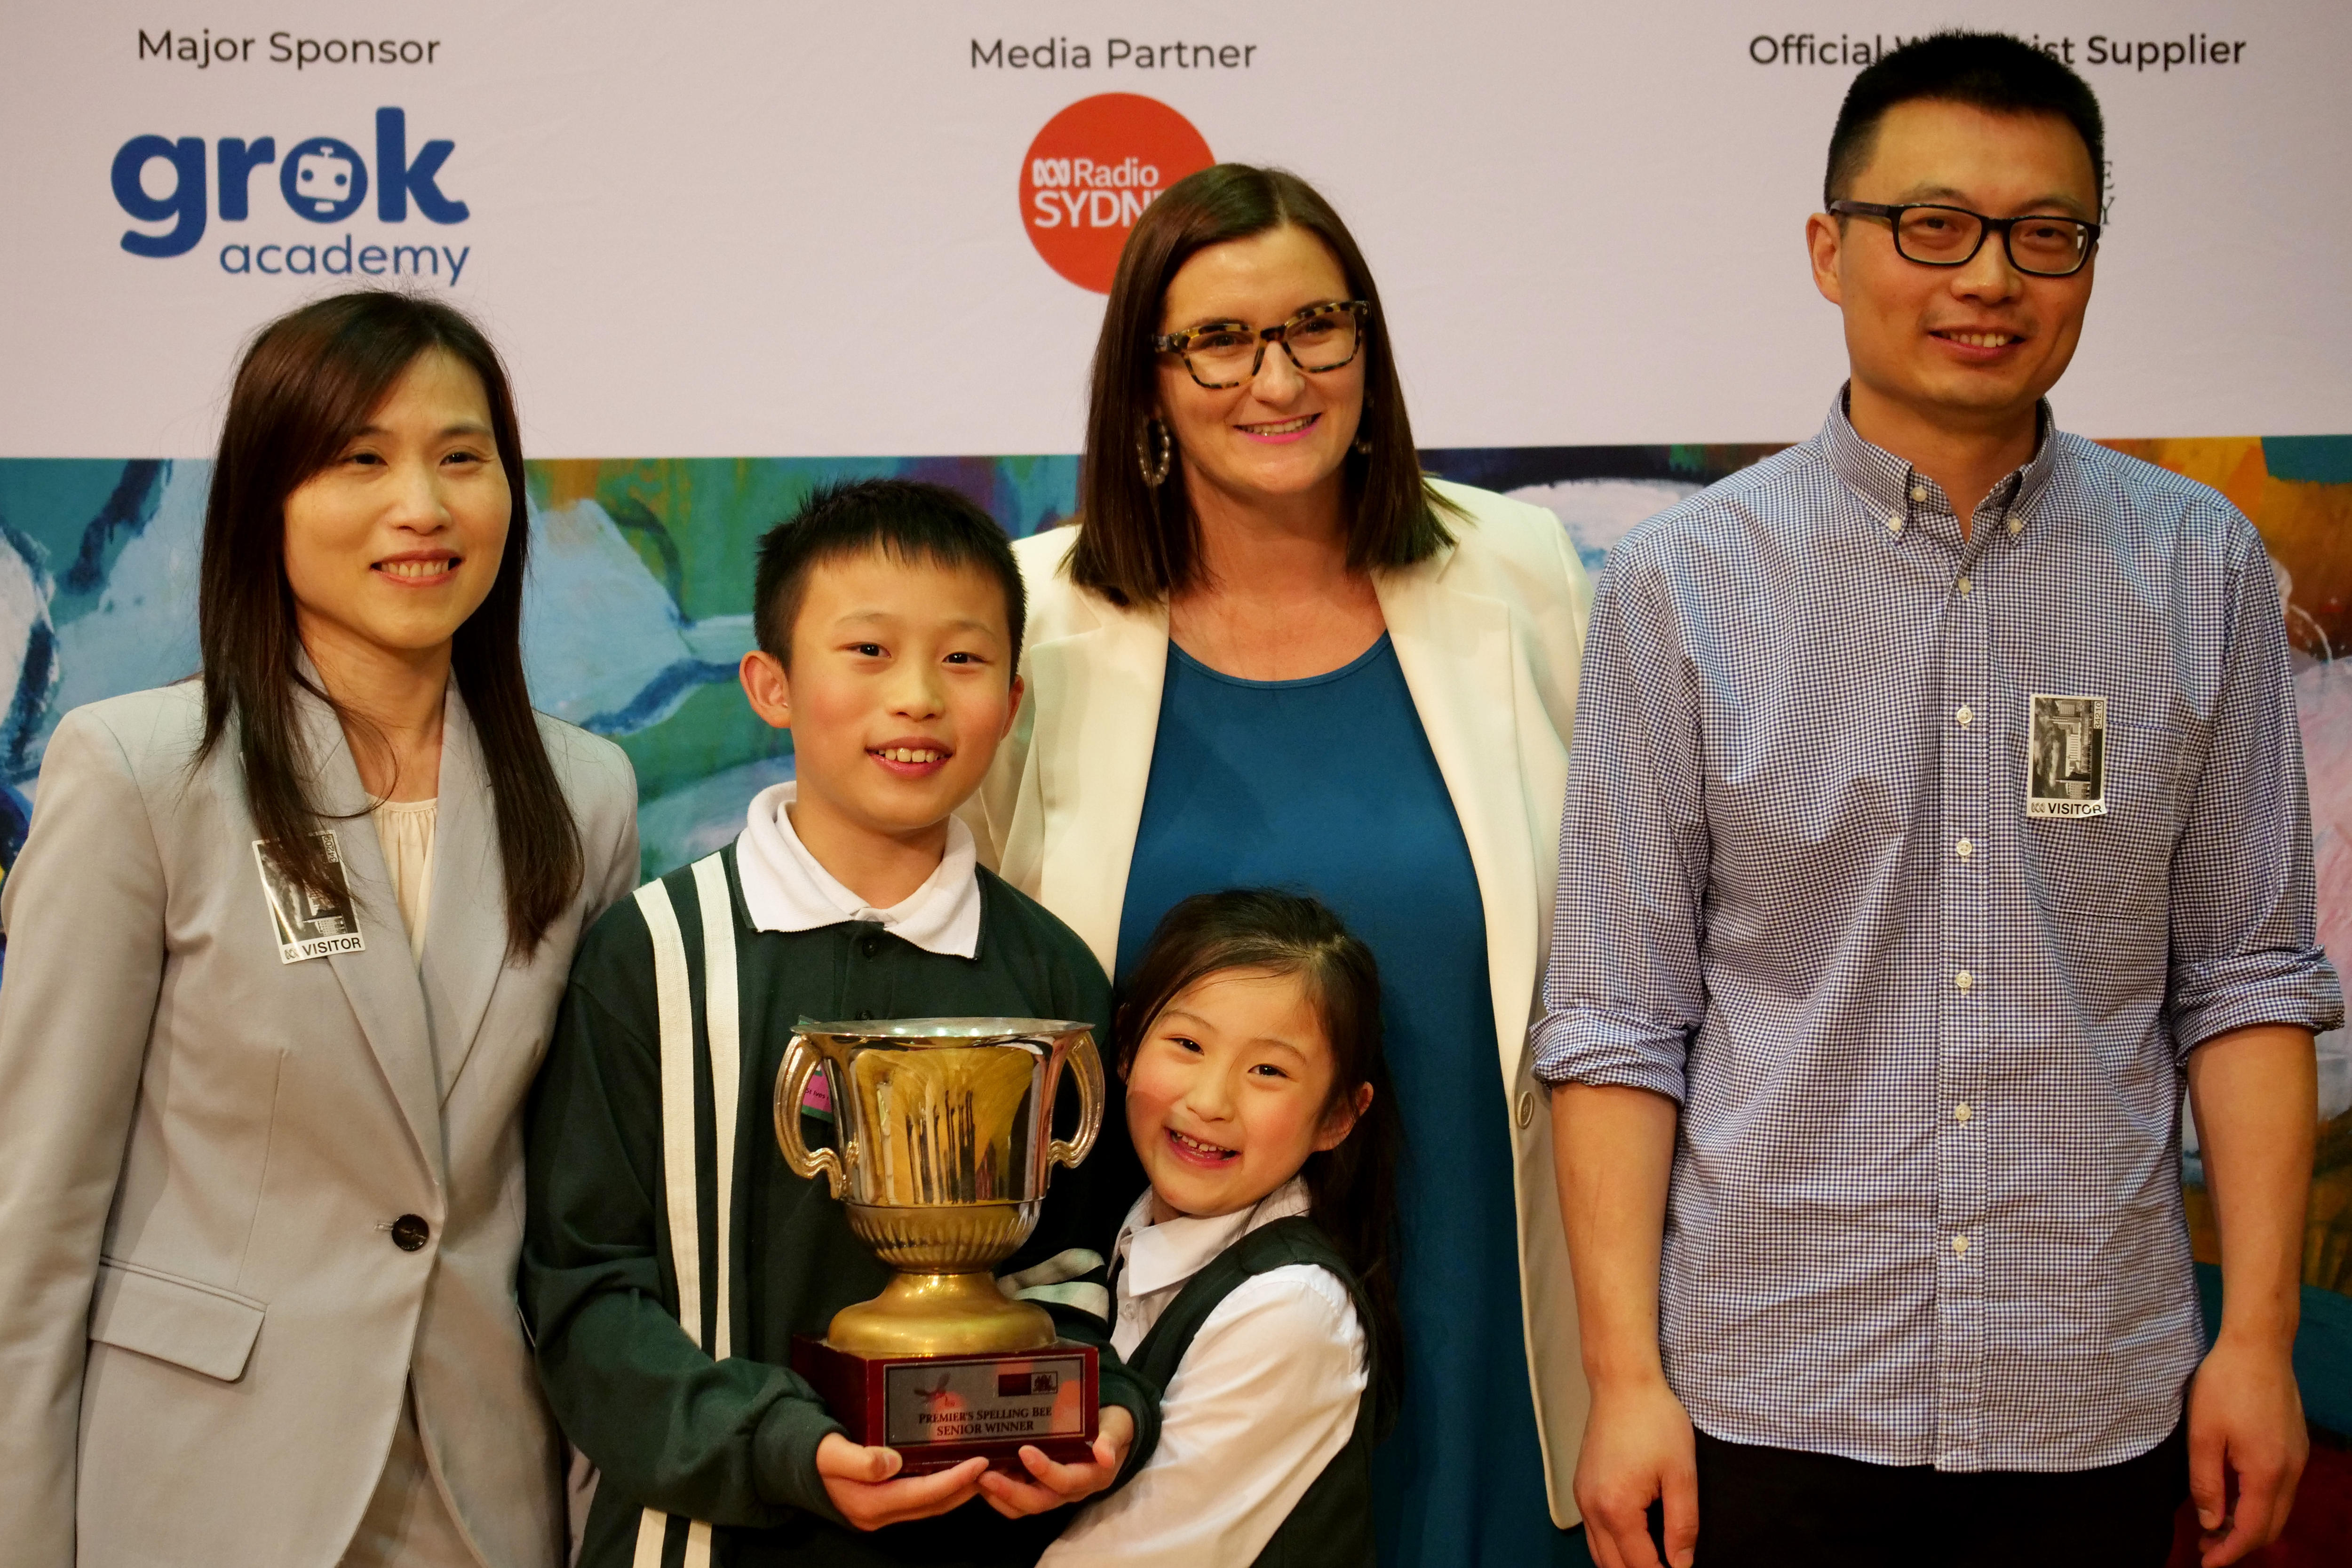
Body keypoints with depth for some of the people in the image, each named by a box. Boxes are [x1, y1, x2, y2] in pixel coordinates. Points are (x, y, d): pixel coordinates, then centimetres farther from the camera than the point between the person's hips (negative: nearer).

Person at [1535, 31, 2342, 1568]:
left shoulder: (2202, 570, 2)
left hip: (2094, 1402, 2)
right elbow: (1618, 1019, -4)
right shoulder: (1683, 583, -4)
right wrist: (1627, 1378, -8)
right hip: (1767, 1398, -1)